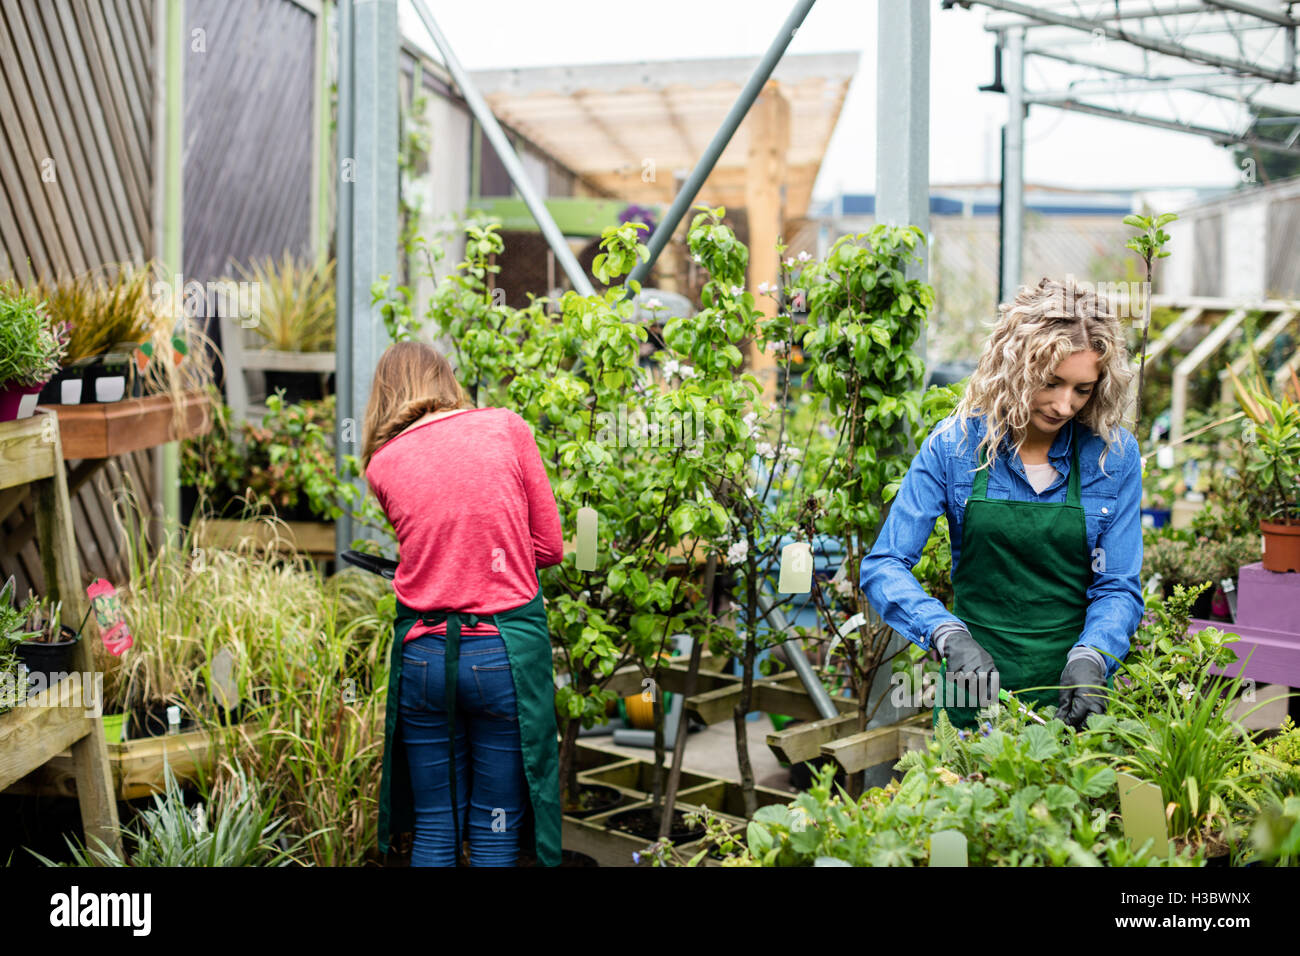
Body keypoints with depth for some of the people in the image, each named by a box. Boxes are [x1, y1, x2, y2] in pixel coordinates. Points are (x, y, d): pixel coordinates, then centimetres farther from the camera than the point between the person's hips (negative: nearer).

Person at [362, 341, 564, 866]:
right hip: (505, 648, -2)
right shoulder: (506, 428, -1)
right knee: (495, 833, 8)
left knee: (434, 829, 13)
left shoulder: (382, 465, 3)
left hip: (423, 653, 2)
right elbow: (549, 547, 3)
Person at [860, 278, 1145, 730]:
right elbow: (883, 565, -11)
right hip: (976, 691, 0)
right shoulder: (954, 443, -9)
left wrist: (1091, 657, -23)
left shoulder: (1115, 454, -6)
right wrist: (948, 635, -27)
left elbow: (1119, 587, -3)